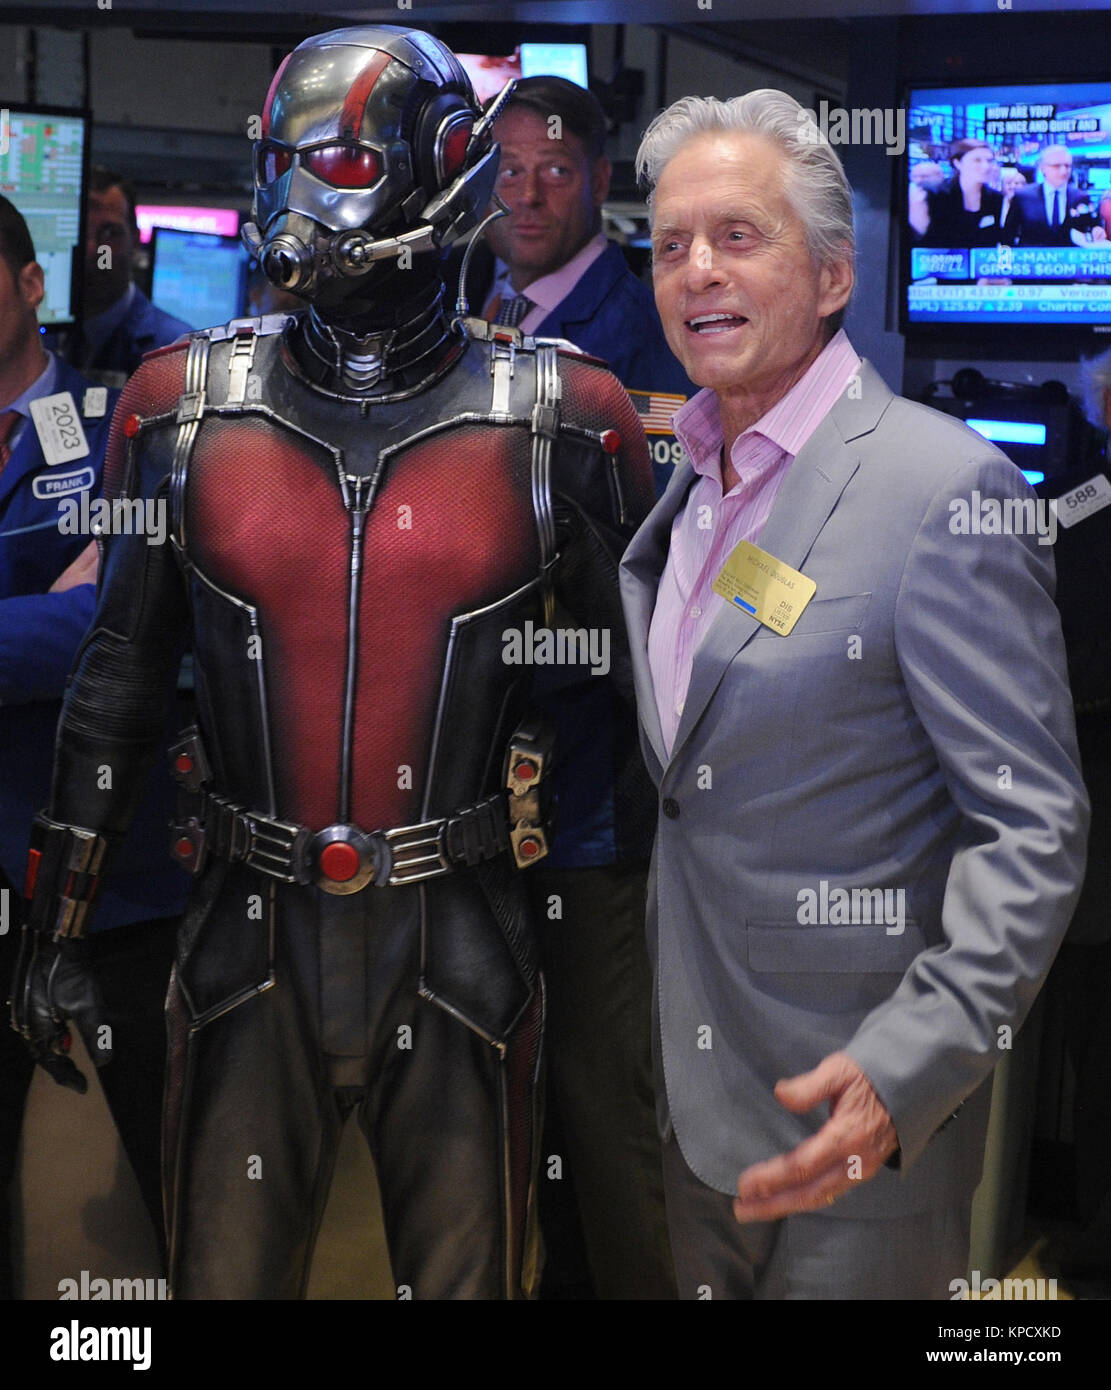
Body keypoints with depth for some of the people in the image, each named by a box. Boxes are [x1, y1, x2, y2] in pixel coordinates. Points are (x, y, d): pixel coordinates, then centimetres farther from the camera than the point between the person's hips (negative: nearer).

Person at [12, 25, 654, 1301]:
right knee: (224, 1274, 15)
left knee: (467, 1277, 14)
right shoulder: (187, 406, 0)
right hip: (246, 950, 2)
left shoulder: (557, 421, -5)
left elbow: (639, 676, 3)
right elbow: (116, 675, 8)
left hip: (460, 953, -1)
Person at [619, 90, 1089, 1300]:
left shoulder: (947, 486, -18)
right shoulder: (688, 481, 7)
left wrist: (905, 1074, -29)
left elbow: (1031, 831, -19)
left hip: (858, 1104, -7)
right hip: (691, 1091, 7)